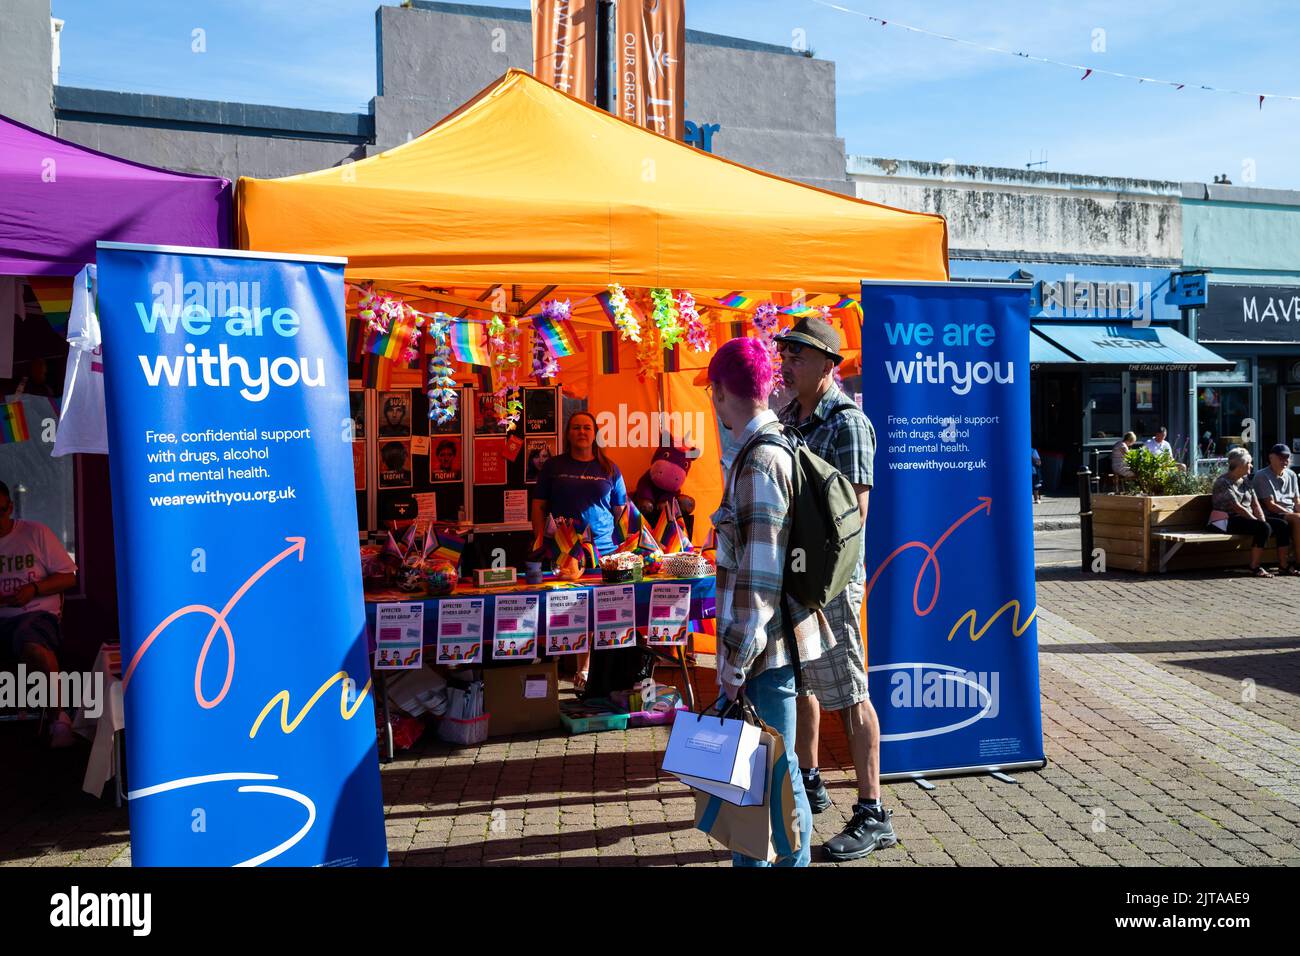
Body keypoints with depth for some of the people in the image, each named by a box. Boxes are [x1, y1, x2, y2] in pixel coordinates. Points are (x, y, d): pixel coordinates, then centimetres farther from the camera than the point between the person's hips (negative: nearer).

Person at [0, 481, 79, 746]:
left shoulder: (35, 532, 10)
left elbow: (69, 577, 9)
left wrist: (33, 589, -8)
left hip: (36, 614, -3)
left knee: (31, 643, -40)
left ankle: (60, 716, -34)